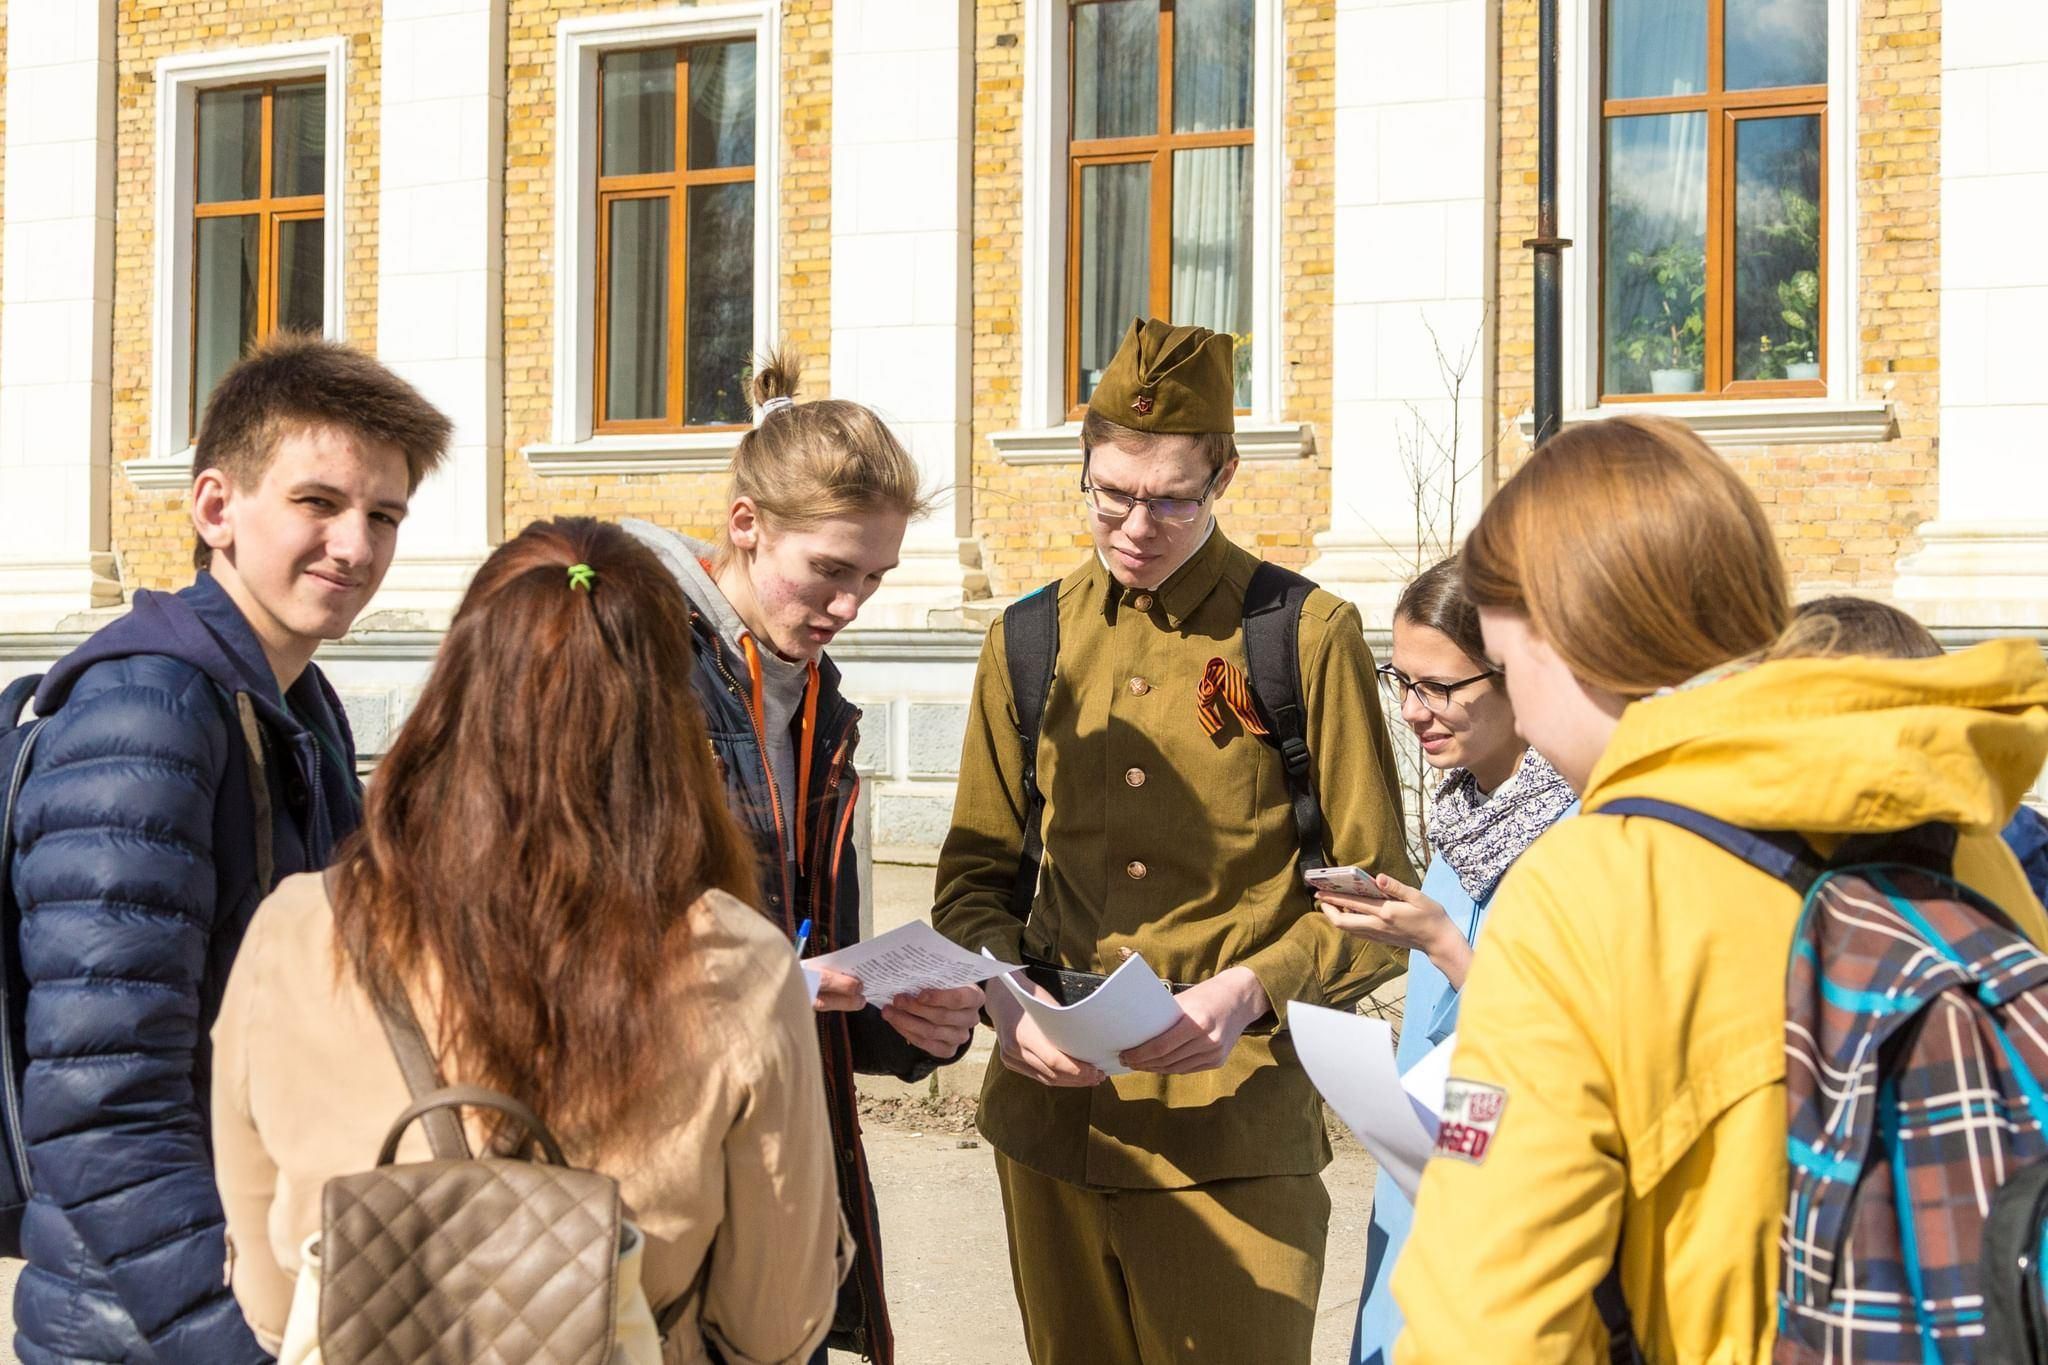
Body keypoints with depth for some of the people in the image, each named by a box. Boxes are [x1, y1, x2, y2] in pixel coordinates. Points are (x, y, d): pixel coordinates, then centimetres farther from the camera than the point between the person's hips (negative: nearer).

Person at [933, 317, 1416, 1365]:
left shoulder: (1310, 638, -3)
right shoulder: (1029, 644, 9)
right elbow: (975, 874, 13)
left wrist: (1249, 990, -17)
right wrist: (1005, 994, -7)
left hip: (1232, 1133, -4)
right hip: (1052, 1117, 4)